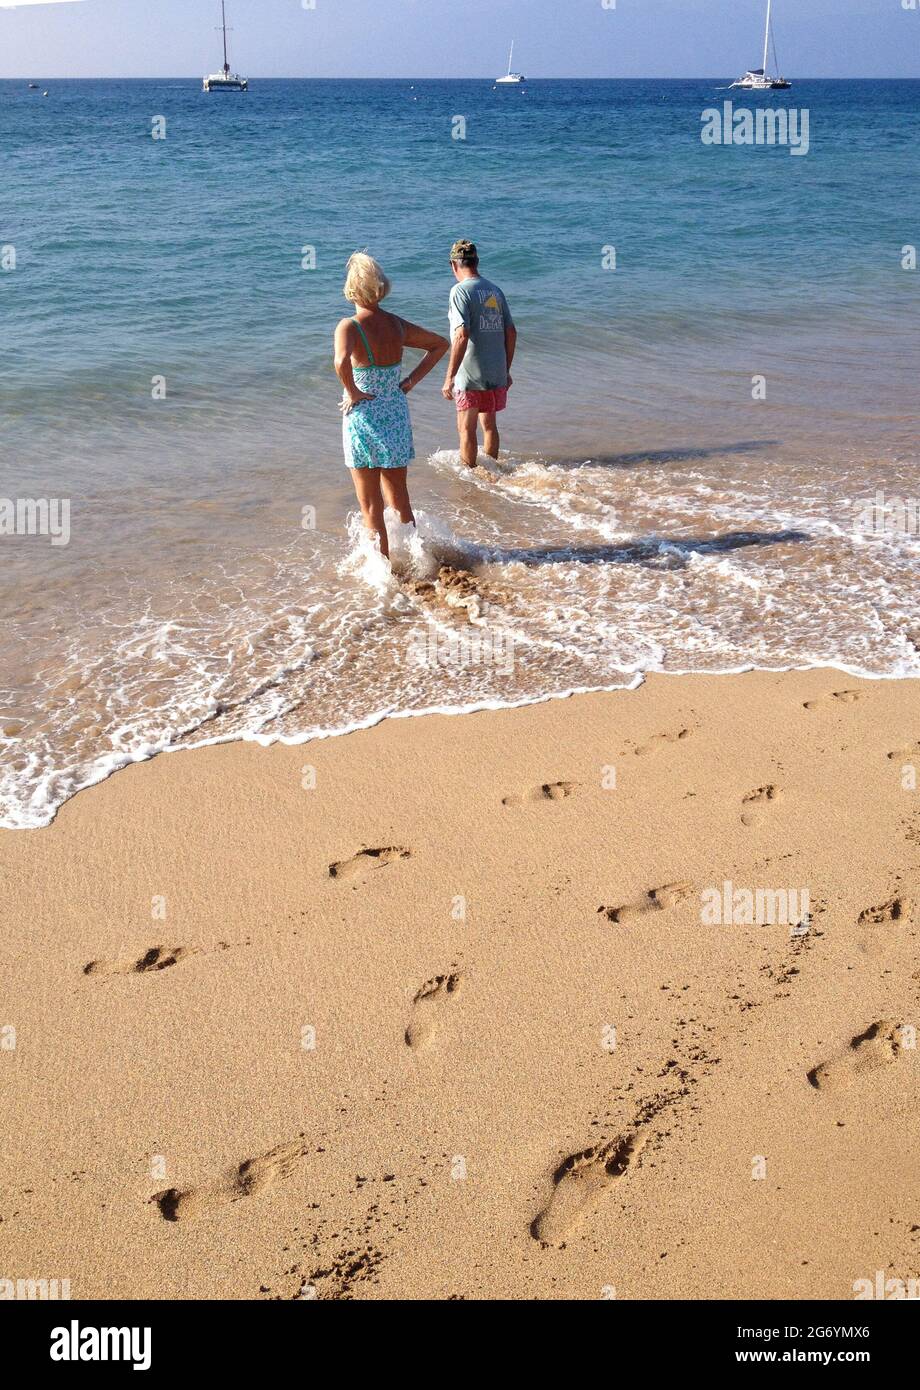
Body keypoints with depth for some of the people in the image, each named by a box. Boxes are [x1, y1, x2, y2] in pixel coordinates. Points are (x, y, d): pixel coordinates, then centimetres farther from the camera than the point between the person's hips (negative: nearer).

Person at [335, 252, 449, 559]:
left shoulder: (349, 327, -16)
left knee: (371, 508, 8)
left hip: (363, 420, -5)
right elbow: (441, 344, 14)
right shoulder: (396, 324, 2)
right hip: (397, 418, 5)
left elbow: (342, 362, -36)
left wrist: (353, 393, -19)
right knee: (400, 501, 19)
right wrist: (411, 380, 9)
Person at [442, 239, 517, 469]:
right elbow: (511, 333, 9)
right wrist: (506, 370, 18)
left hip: (470, 376, -6)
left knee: (467, 429, 5)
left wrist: (449, 377, -19)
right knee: (489, 424, 19)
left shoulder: (460, 291, -11)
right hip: (497, 374, 6)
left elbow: (462, 335, -21)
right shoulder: (495, 290, 8)